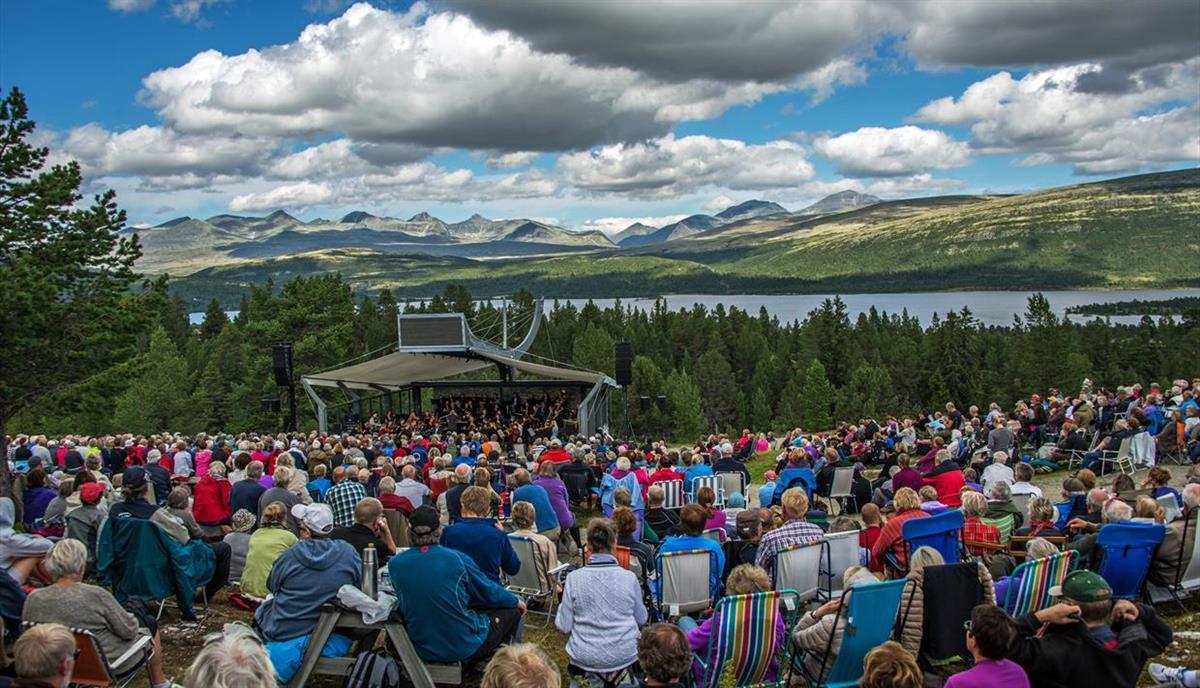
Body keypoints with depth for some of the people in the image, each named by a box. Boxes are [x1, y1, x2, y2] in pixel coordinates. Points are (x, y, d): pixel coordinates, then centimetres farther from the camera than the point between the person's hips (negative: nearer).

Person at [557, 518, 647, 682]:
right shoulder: (629, 577, -11)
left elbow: (564, 626, -8)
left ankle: (583, 673, 18)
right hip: (625, 656, 0)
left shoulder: (574, 578, -12)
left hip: (584, 658, 0)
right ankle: (616, 673, 19)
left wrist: (562, 607, 10)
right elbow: (641, 619, 2)